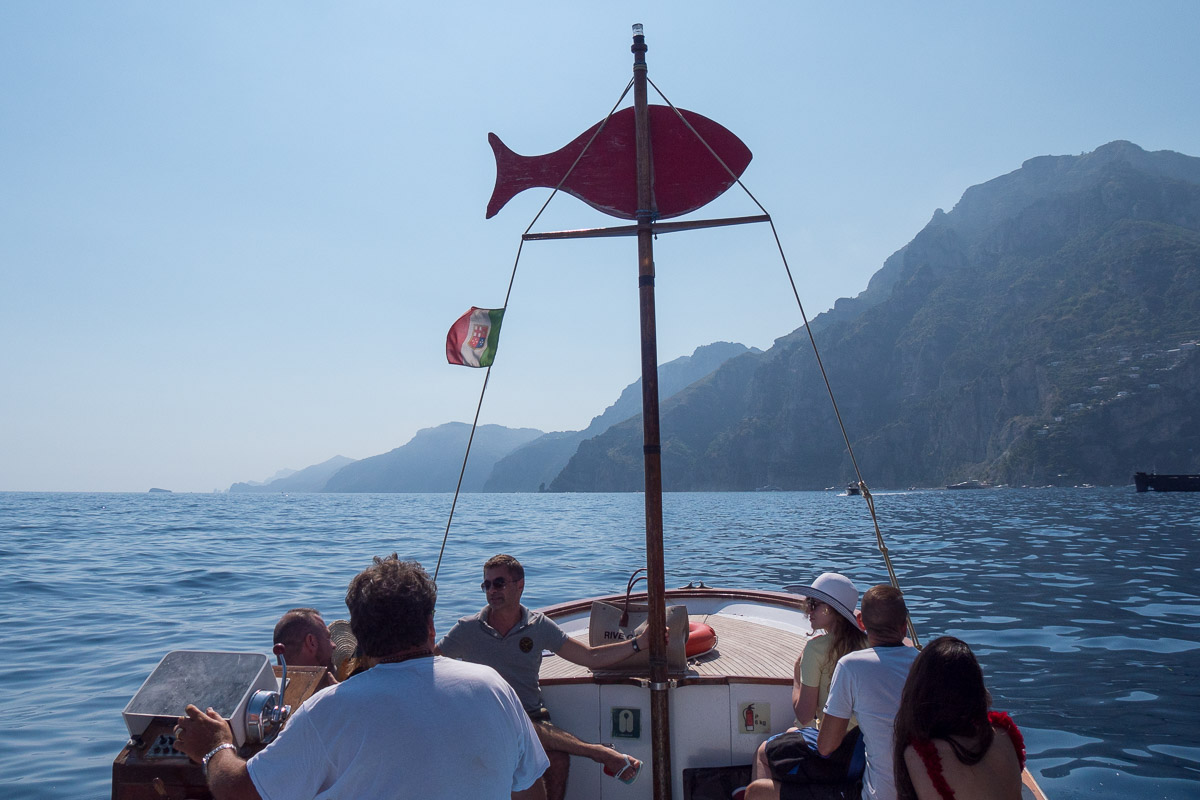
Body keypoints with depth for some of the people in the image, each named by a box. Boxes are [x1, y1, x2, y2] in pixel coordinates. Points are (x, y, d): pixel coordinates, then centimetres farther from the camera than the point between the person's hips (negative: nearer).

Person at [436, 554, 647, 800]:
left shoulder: (539, 626, 6)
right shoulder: (467, 630, 2)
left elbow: (590, 657, 6)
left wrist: (639, 643, -3)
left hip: (533, 718, 1)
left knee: (559, 758, -31)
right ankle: (601, 753, -27)